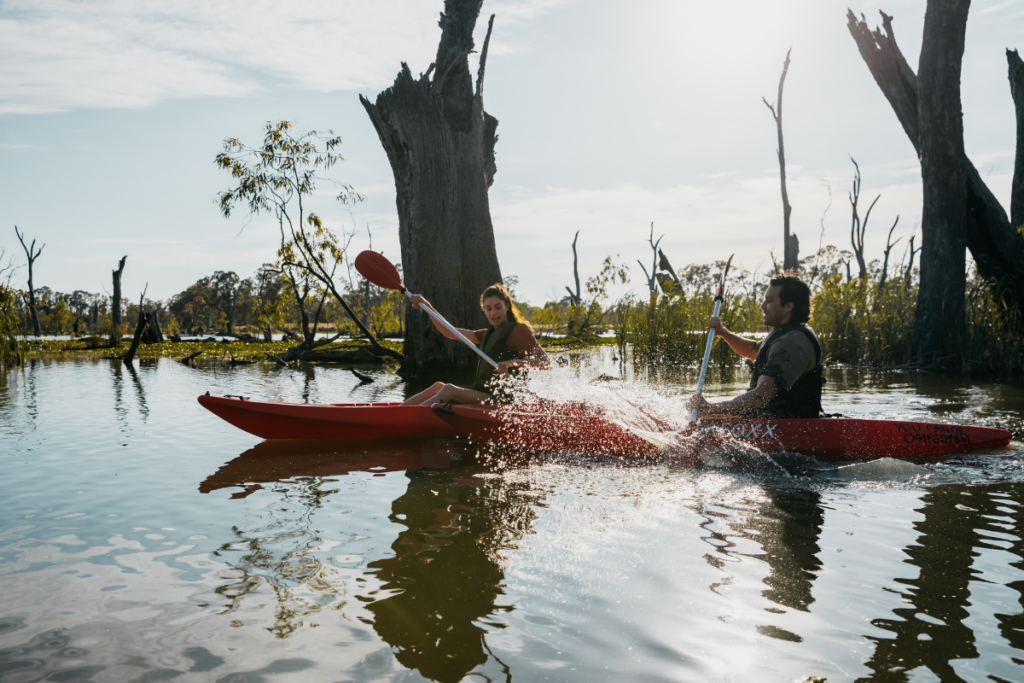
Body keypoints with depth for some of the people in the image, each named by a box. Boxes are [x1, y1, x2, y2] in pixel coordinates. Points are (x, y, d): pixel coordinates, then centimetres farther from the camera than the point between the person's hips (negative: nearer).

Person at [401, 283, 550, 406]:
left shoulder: (518, 330, -4)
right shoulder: (488, 334, 20)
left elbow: (546, 363, -14)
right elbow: (449, 332, 18)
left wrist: (514, 362, -30)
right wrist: (427, 306, 9)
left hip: (502, 401, -8)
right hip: (484, 398, 8)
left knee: (449, 389, -21)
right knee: (439, 386, -4)